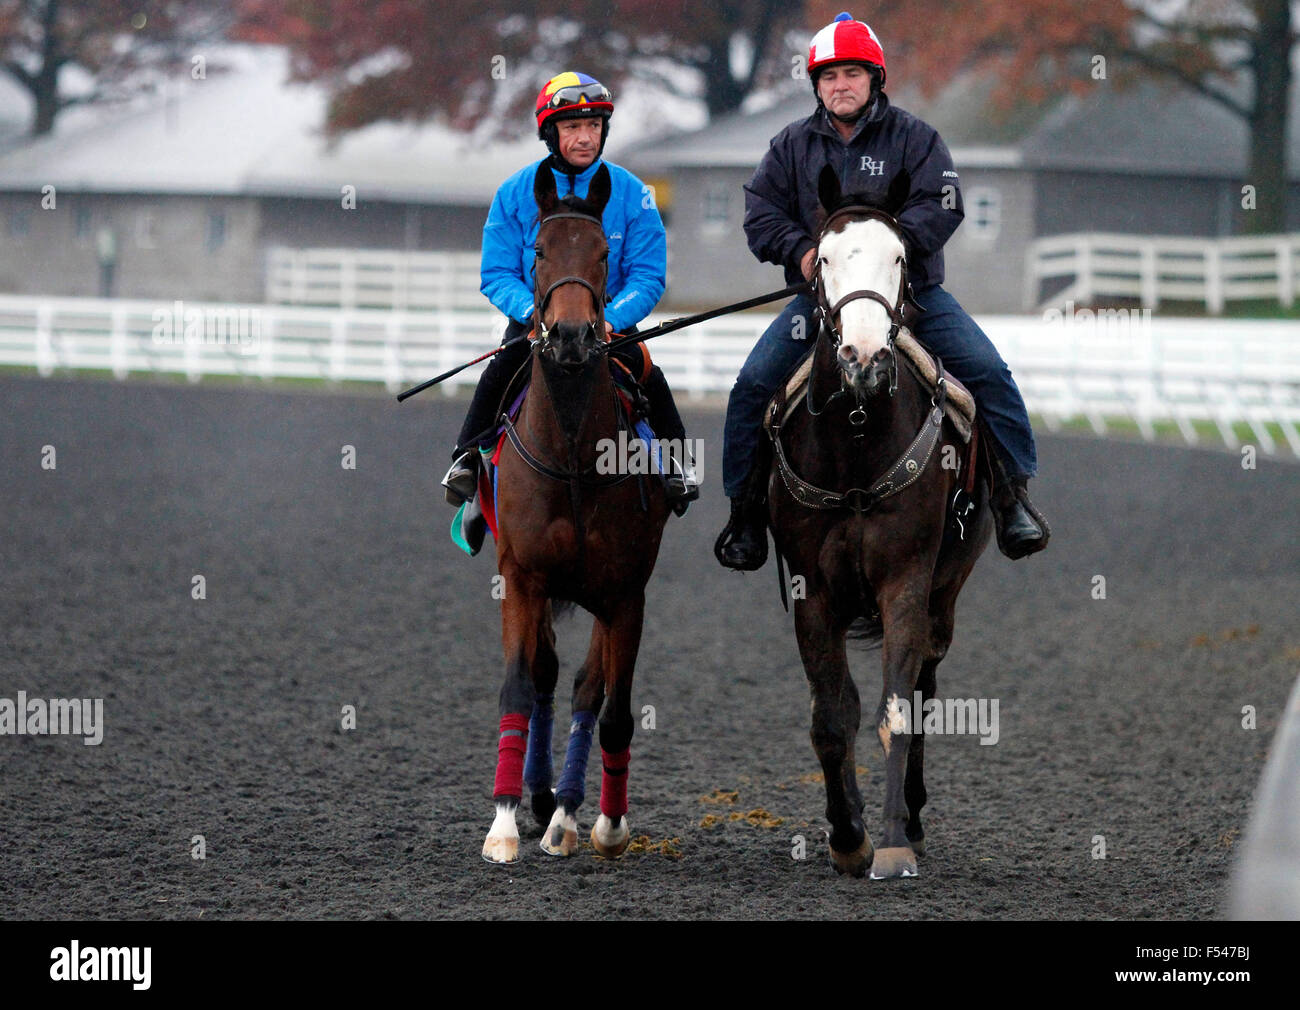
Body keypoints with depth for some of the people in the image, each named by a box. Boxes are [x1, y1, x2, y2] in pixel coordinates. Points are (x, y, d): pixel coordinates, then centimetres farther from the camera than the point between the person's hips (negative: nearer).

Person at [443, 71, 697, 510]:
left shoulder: (630, 193, -3)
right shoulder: (515, 193, -3)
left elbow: (648, 276, -4)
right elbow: (497, 275, -3)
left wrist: (610, 319, -23)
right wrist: (535, 311, -23)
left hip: (611, 321, 0)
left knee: (649, 376, -23)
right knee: (499, 373, -25)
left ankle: (677, 459, -3)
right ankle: (466, 461, -12)